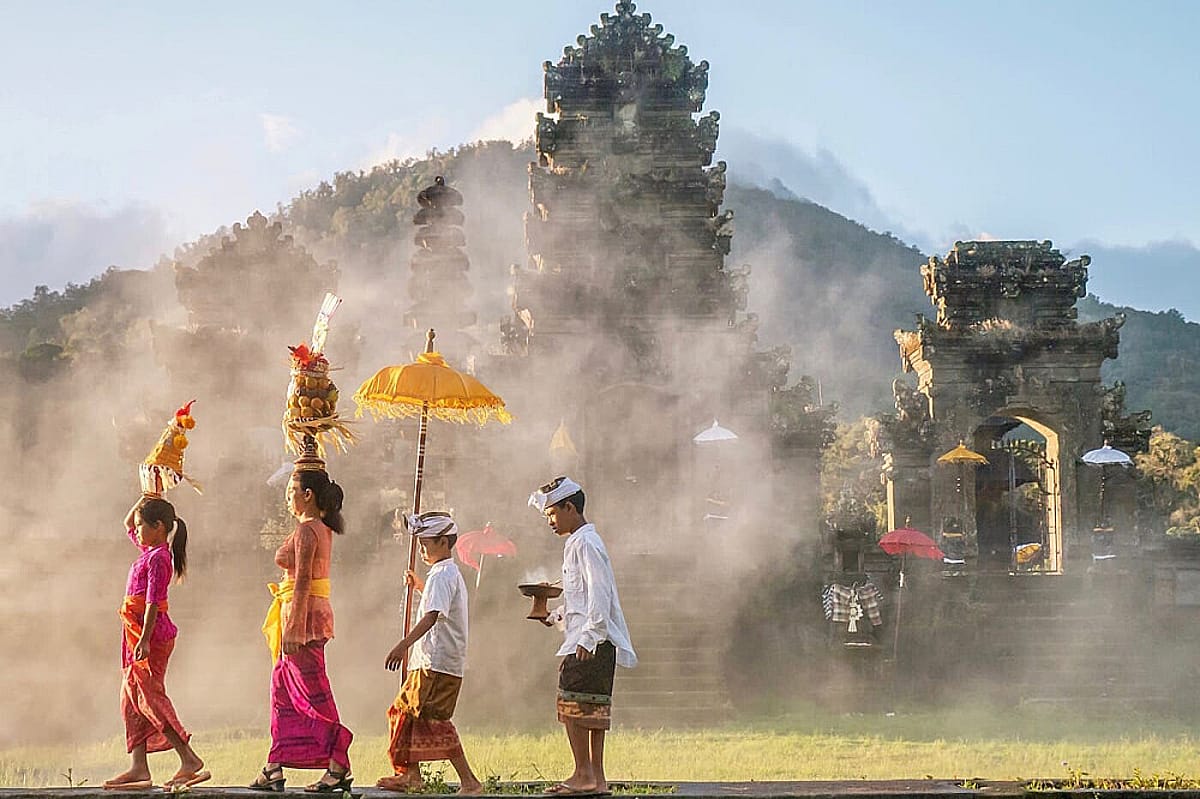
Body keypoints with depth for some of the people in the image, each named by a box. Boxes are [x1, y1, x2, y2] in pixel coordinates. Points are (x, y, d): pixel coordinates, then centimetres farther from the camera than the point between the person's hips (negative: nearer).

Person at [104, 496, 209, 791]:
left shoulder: (157, 558, -13)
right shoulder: (149, 550, 15)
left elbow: (153, 601, -20)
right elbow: (127, 525, 33)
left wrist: (144, 639, -25)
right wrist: (144, 501, 21)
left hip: (152, 634, -10)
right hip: (138, 635, 10)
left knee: (150, 697, -12)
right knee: (132, 700, 8)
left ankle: (190, 760, -14)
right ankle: (139, 768, 8)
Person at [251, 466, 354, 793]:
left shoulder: (306, 530, -15)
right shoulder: (323, 528, 14)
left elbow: (302, 582, -19)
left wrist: (292, 628, -20)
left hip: (304, 614, -10)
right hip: (317, 610, 10)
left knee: (314, 693, -5)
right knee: (282, 689, 12)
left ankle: (339, 767, -2)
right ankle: (274, 768, 15)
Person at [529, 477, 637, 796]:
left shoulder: (586, 544, -12)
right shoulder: (576, 543, 20)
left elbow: (599, 593, -19)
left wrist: (588, 637, -23)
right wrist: (556, 614, 15)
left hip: (590, 642, -10)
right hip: (587, 640, 10)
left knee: (572, 705, -9)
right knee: (594, 708, 9)